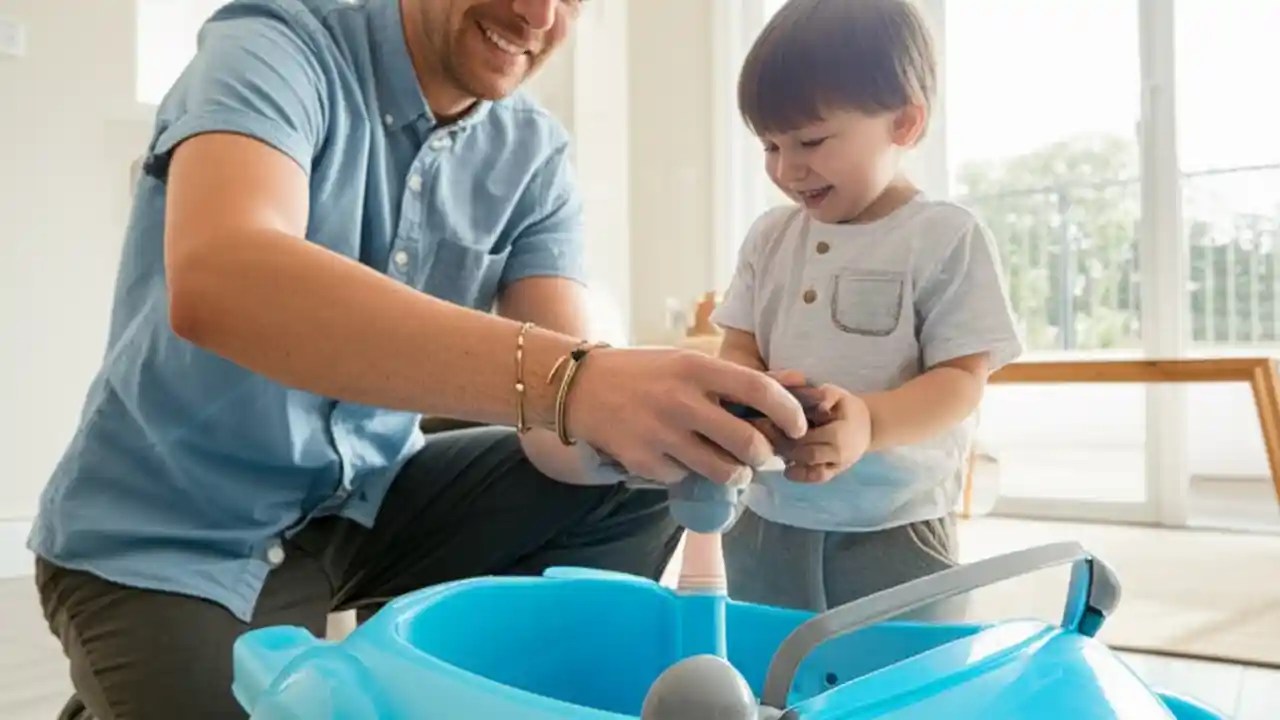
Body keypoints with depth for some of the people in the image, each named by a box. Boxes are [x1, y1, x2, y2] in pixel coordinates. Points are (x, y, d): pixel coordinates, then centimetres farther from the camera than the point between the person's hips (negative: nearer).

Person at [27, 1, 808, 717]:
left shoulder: (534, 154, -4)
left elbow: (559, 424, -15)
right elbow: (216, 282, -39)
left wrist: (651, 419, -38)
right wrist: (565, 378, -49)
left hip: (364, 501, 4)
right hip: (173, 533, -4)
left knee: (632, 492, -11)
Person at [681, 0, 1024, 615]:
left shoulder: (947, 238, -7)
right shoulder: (769, 236, 6)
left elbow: (962, 377, -11)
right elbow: (738, 350, 7)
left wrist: (868, 422, -31)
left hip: (895, 530, -4)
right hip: (766, 520, 5)